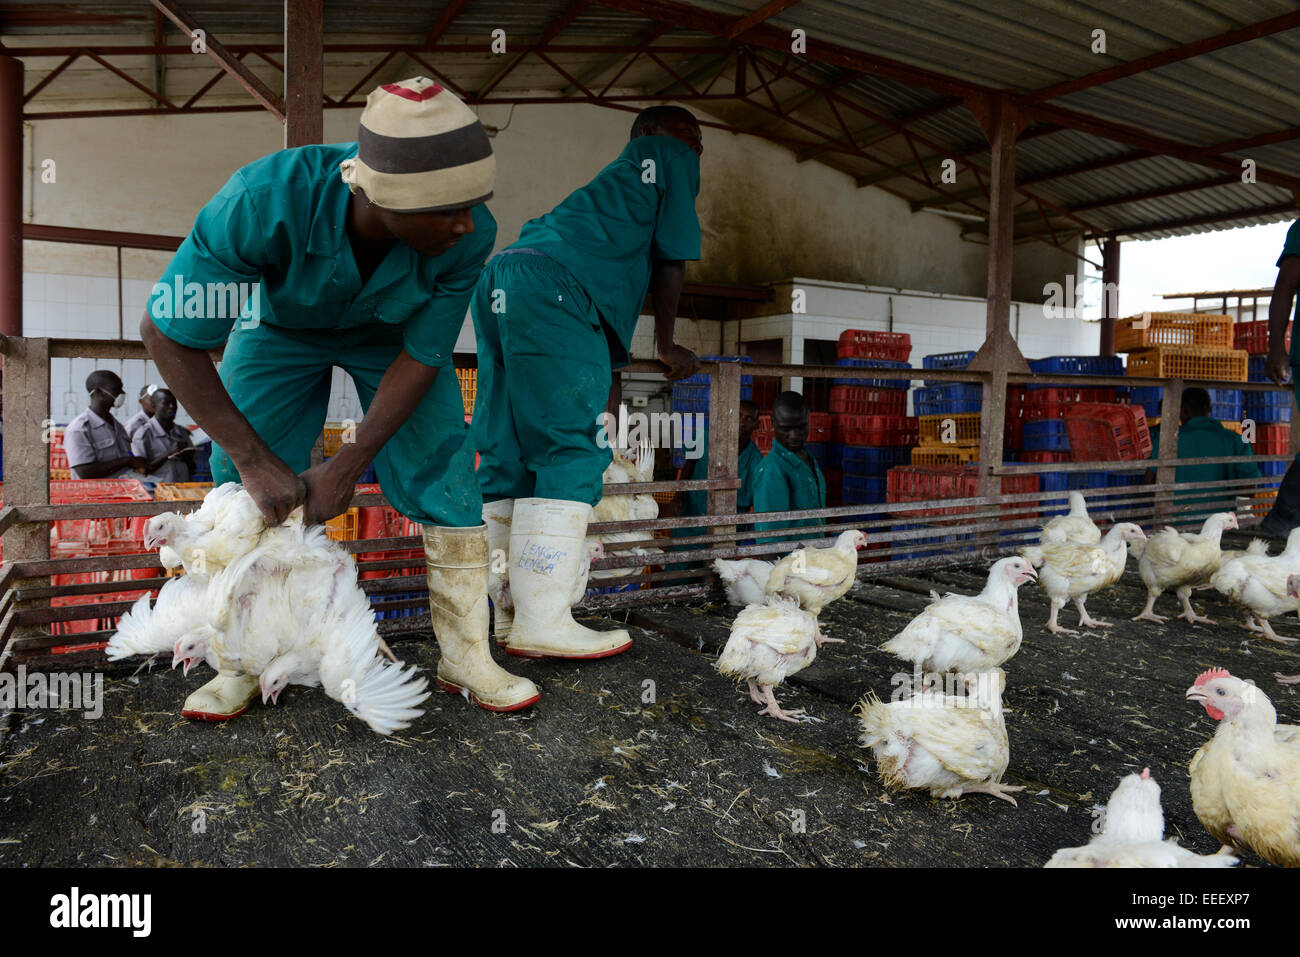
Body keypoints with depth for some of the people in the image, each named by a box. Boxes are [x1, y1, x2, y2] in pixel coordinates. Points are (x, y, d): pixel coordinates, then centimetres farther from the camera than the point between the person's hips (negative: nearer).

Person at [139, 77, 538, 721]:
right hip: (281, 323, 0)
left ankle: (464, 658, 1)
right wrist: (254, 460, -28)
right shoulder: (263, 201, -40)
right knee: (243, 484, -7)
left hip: (390, 332, 1)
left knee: (444, 469, -11)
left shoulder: (468, 234, -35)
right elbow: (166, 333, -28)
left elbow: (421, 356, -22)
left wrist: (350, 465, -24)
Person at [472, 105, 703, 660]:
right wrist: (667, 347, 21)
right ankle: (542, 621, -17)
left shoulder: (618, 175, 40)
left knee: (508, 455, 5)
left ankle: (502, 613, 8)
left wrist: (611, 354, 40)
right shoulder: (668, 156, 17)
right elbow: (670, 263, 12)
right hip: (552, 283, -9)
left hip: (500, 281, 9)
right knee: (572, 449, -13)